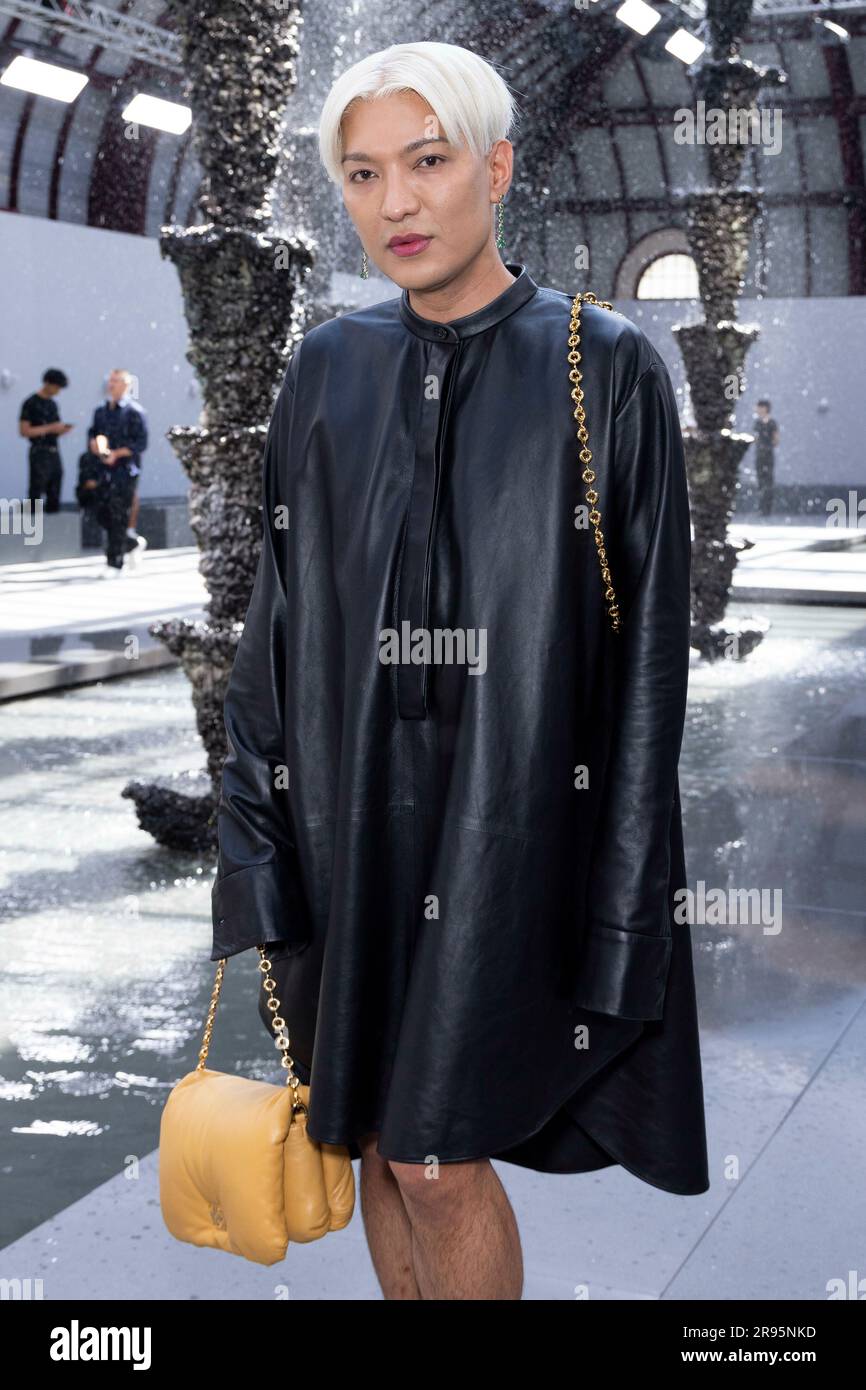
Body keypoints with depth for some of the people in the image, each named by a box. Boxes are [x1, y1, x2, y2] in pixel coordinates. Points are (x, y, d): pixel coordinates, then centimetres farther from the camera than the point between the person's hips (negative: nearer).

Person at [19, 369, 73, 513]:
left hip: (54, 453, 7)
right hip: (40, 453, -7)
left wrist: (62, 430, 0)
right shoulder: (31, 403, -6)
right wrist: (50, 428, -16)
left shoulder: (53, 404, 15)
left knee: (54, 498, 7)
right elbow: (24, 431, -11)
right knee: (35, 497, -7)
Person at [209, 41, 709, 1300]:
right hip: (348, 808, 4)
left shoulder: (607, 371, -5)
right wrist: (256, 827, 3)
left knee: (437, 1154, 0)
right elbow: (279, 611, 8)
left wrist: (622, 899, -9)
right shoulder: (329, 369, 6)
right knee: (379, 1140, 13)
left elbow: (649, 647, -6)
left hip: (511, 813, -4)